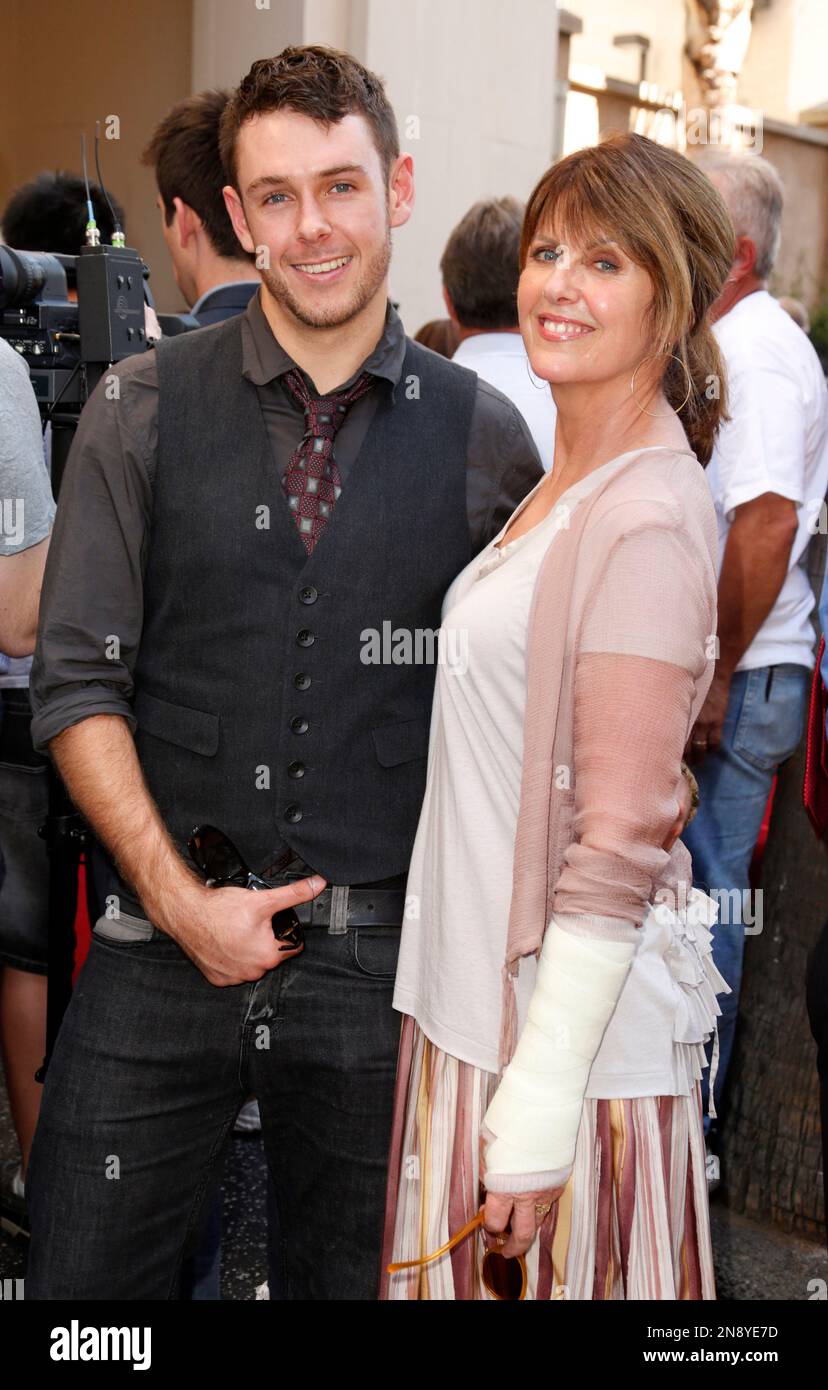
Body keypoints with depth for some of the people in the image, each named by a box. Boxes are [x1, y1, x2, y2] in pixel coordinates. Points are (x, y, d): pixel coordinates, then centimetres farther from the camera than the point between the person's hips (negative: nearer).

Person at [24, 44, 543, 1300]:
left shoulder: (486, 437, 0)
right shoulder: (146, 408, -1)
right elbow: (77, 680, -1)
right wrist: (178, 896, -9)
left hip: (379, 961, 1)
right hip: (163, 946, 0)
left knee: (356, 1275, 17)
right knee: (83, 1282, 9)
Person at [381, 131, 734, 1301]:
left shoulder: (648, 521, -20)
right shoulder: (568, 482, 9)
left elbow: (622, 843, -21)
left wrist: (543, 1102, -19)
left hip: (572, 1016, -8)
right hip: (479, 986, 9)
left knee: (558, 1269, 10)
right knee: (466, 1270, 21)